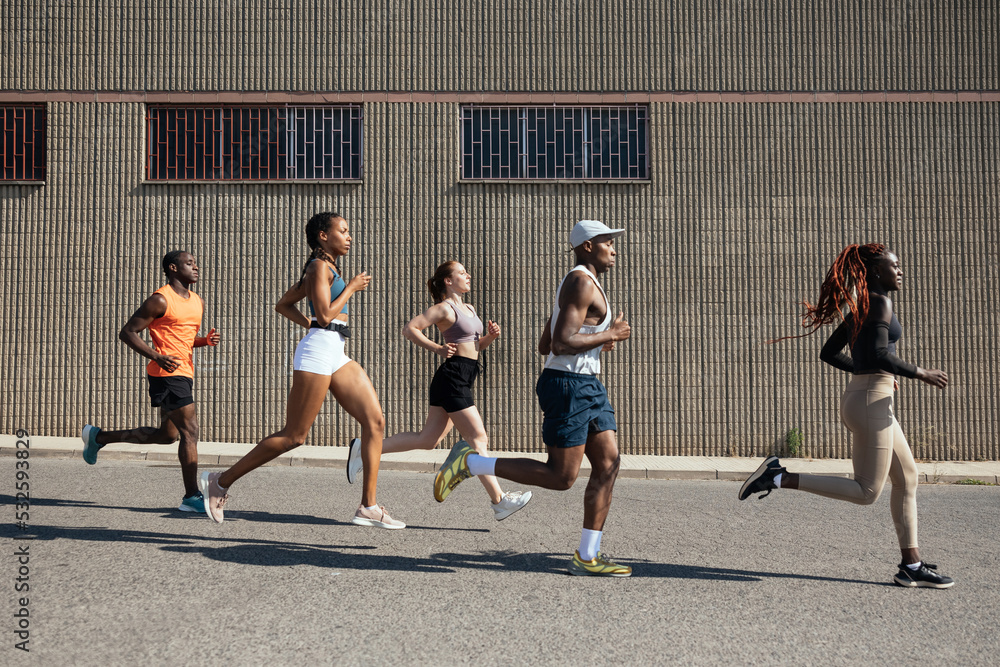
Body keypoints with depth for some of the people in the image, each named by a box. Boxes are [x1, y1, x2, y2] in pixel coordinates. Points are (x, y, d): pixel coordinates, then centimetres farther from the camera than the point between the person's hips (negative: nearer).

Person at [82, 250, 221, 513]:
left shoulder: (197, 303, 16)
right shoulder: (160, 301, -10)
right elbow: (127, 333, -9)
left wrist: (206, 340, 5)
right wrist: (157, 357, -22)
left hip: (184, 374, 9)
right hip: (168, 373, -9)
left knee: (167, 435, 17)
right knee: (190, 431, -12)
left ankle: (98, 437, 32)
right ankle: (191, 497, -7)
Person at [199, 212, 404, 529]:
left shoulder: (324, 268, 22)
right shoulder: (320, 266, -6)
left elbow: (283, 304, 27)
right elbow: (325, 314, -17)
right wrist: (351, 287, -6)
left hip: (336, 355, 10)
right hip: (318, 351, -10)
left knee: (375, 420, -1)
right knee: (294, 436, -7)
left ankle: (368, 506, -1)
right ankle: (221, 481, 6)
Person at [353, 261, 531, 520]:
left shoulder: (469, 309, 20)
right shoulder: (444, 308, -7)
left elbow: (475, 346, 26)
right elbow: (409, 329, -12)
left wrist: (490, 336, 6)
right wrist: (437, 349, -15)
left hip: (462, 380, 10)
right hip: (452, 378, -10)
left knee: (427, 440, 10)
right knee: (477, 438, -6)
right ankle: (499, 501, -1)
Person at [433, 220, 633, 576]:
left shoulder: (577, 284, 20)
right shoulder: (582, 282, -12)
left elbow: (544, 345, 22)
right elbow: (561, 344, -23)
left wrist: (597, 341, 16)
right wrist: (608, 335, -12)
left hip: (587, 387, 10)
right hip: (568, 386, -10)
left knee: (608, 464, 3)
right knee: (560, 476, -7)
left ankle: (587, 556, 6)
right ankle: (470, 463, 1)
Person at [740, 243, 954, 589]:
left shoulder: (859, 308, 16)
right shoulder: (880, 302, -10)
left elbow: (829, 352, 20)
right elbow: (879, 353, -23)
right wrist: (921, 374, -11)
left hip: (865, 398, 10)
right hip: (871, 403, -10)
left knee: (907, 478, 11)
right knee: (866, 492, -6)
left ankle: (911, 566, 14)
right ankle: (779, 477, -9)